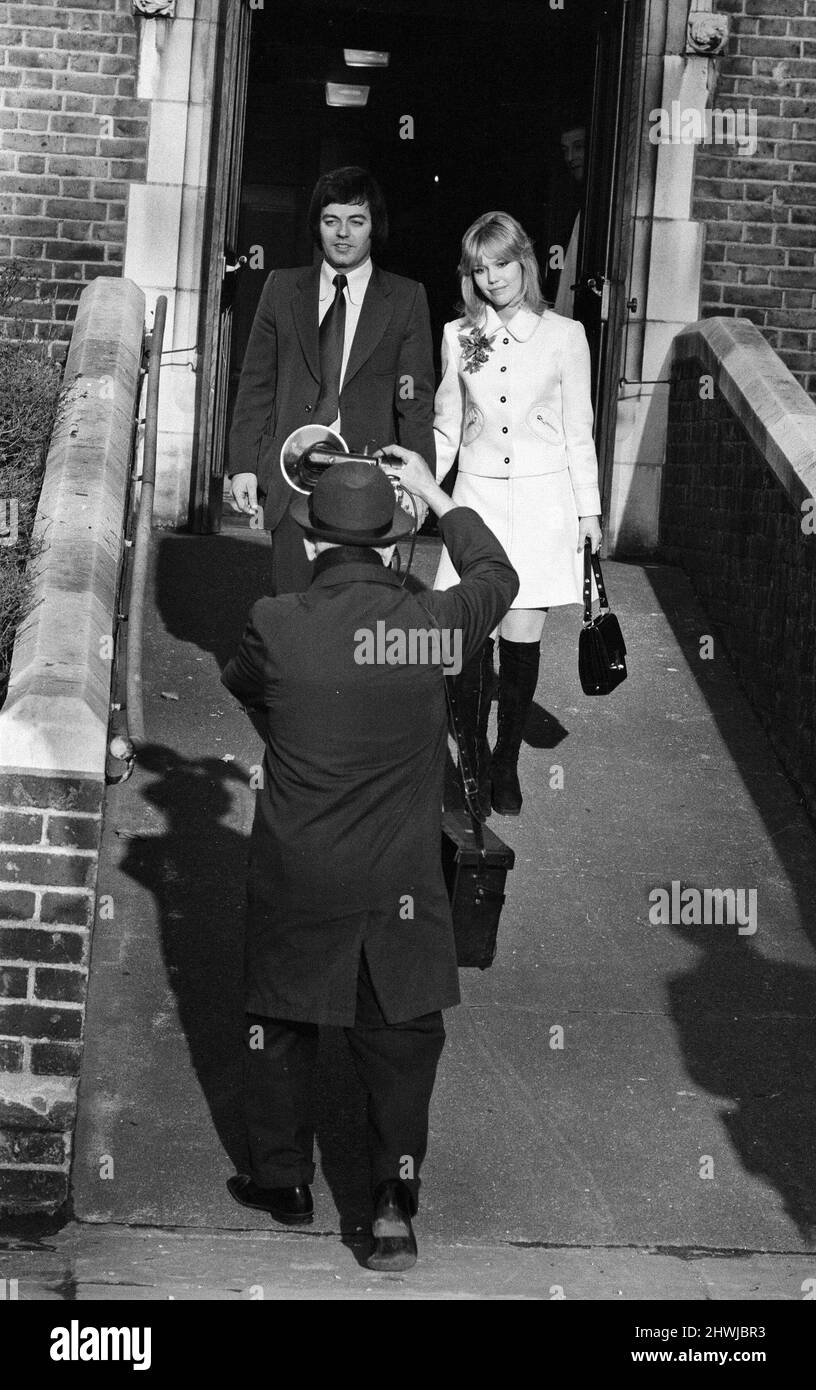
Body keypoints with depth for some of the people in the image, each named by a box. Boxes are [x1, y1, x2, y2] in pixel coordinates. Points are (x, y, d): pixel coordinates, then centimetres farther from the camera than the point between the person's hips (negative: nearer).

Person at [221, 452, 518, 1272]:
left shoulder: (276, 628, -16)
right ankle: (395, 1199, 9)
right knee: (400, 1038, 14)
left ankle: (282, 1180, 34)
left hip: (294, 880, 0)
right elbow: (497, 578, 9)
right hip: (400, 882, 1)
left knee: (281, 1025, 20)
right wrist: (437, 496, 17)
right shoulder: (432, 626, -13)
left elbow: (241, 685, 7)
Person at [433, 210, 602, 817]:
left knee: (522, 641, -2)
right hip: (477, 497, 1)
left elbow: (578, 432, 6)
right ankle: (474, 763, 10)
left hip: (542, 502, -1)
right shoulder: (458, 337, 6)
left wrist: (589, 511, 5)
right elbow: (446, 430, 11)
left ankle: (507, 766, 13)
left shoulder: (564, 335, 1)